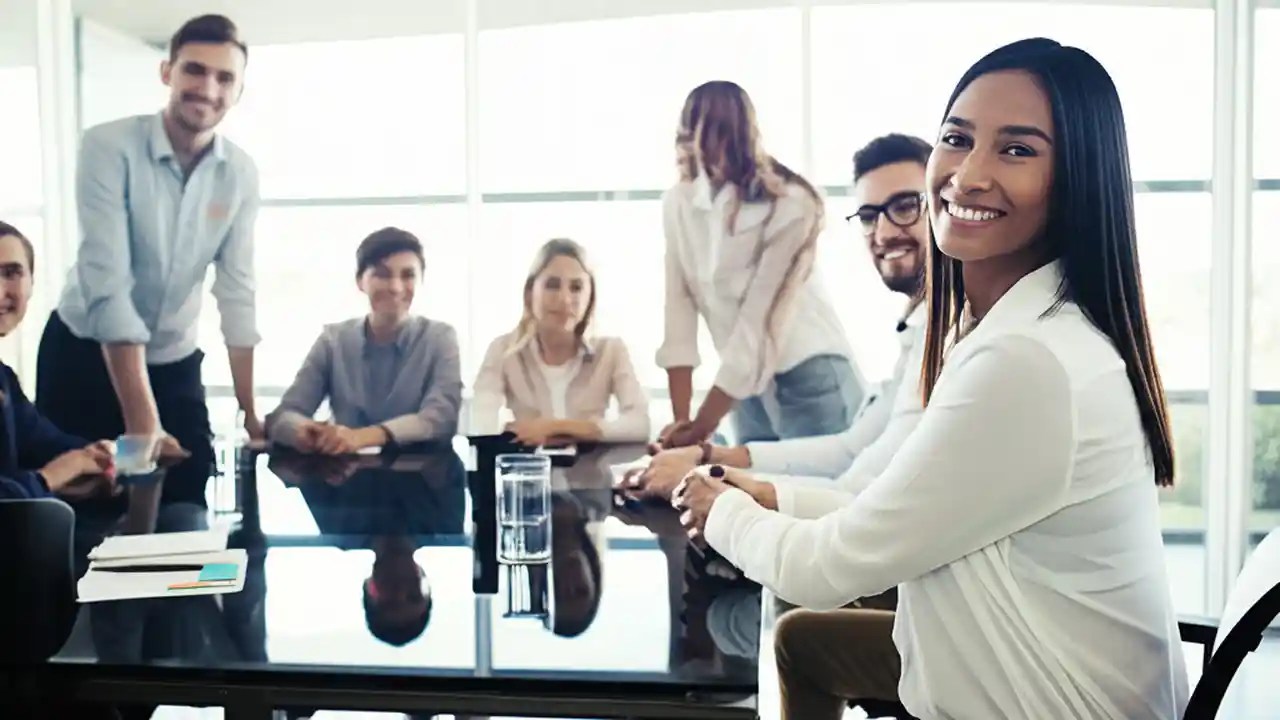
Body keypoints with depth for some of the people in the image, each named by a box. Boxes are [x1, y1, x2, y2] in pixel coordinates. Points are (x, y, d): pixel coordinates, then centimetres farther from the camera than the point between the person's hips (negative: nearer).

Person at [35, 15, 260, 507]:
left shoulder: (241, 174, -8)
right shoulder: (109, 147, -21)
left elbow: (237, 293, -6)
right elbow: (108, 285, -26)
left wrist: (250, 412, -9)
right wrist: (143, 421, -32)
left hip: (175, 361, 3)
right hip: (85, 353, -3)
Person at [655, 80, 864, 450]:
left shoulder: (788, 205, -18)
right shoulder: (677, 204, -2)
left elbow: (762, 322, -21)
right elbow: (680, 308, -5)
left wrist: (702, 426, -20)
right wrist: (680, 419, -12)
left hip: (809, 378, -5)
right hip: (746, 385, 5)